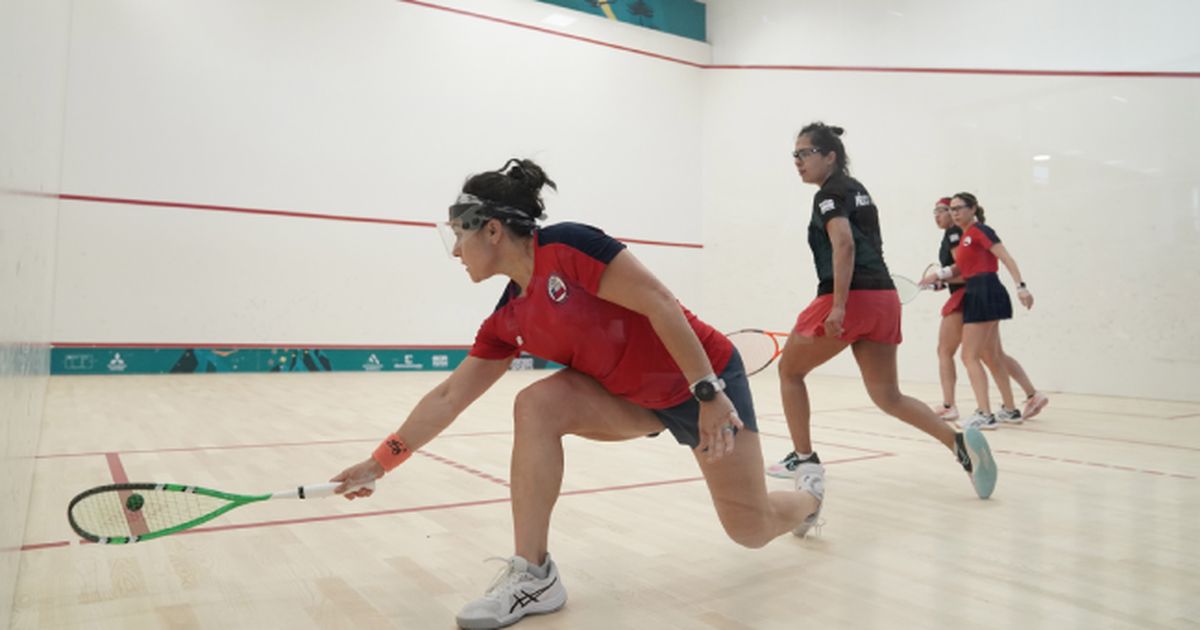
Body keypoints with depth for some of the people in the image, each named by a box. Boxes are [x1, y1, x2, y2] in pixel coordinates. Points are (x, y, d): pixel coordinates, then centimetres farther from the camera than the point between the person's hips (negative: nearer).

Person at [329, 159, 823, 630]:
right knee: (536, 405, -20)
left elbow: (659, 303, -26)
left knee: (750, 528, 0)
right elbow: (448, 397, 3)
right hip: (634, 397, 6)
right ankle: (534, 575, -11)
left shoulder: (567, 246, -25)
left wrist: (708, 392, -27)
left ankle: (808, 495, 37)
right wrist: (377, 464, 4)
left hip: (705, 378, -5)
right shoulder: (509, 319, -3)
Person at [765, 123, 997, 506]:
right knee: (889, 397, 10)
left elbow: (844, 244, -21)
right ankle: (959, 442, -9)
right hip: (883, 298, 9)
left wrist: (839, 305, -27)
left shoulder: (828, 194, -5)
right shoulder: (856, 189, 22)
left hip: (851, 299, -8)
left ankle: (804, 458, 15)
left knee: (790, 371, 12)